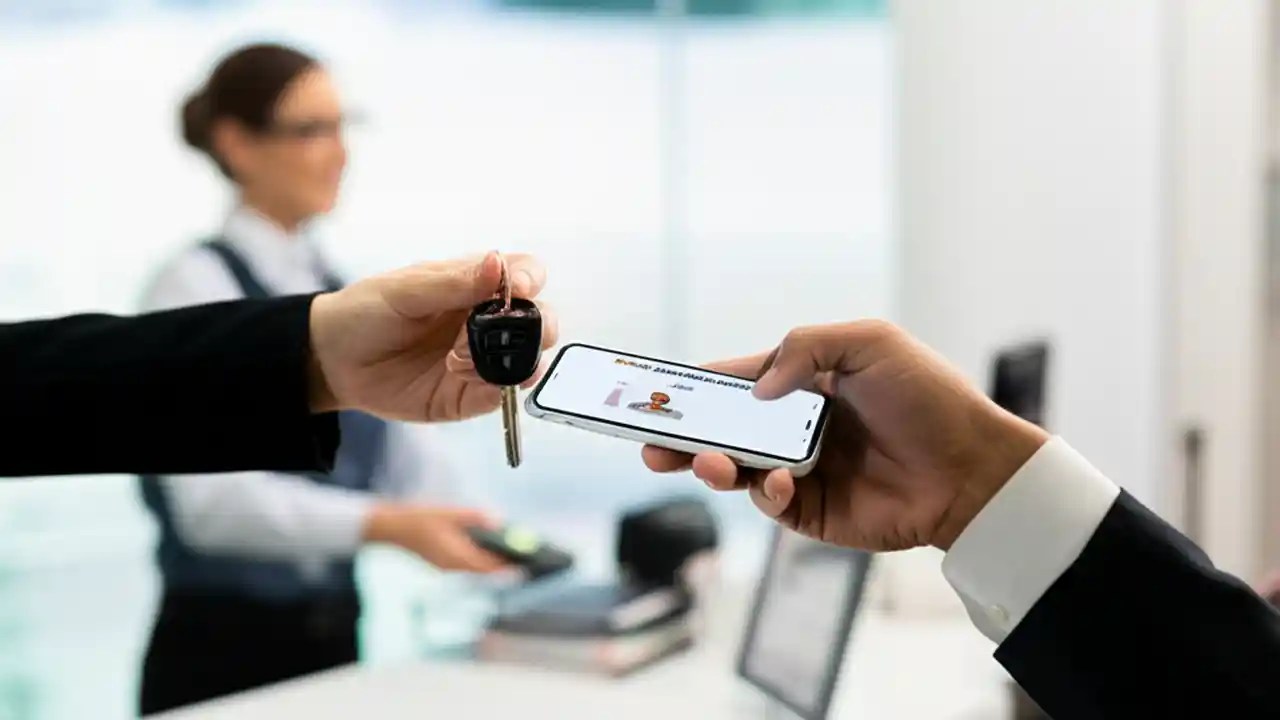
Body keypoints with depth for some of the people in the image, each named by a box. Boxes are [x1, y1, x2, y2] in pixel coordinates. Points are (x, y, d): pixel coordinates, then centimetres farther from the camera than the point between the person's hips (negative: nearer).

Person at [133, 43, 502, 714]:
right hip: (223, 648, -7)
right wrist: (384, 525, -34)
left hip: (333, 635, 7)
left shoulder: (338, 294, 11)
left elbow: (401, 461, 7)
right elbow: (216, 496, -24)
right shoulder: (194, 287, -11)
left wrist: (487, 531, -11)